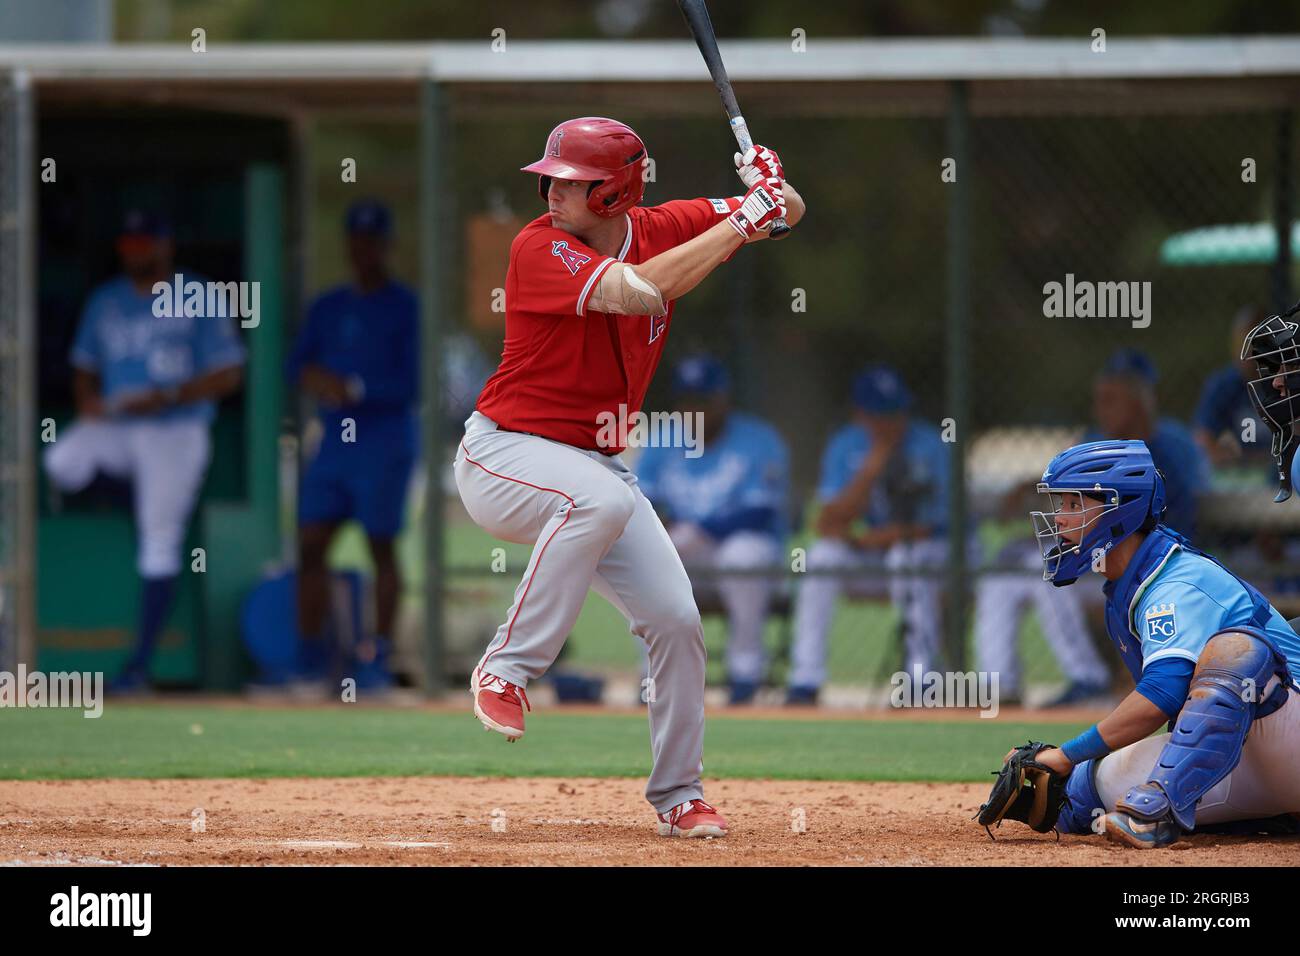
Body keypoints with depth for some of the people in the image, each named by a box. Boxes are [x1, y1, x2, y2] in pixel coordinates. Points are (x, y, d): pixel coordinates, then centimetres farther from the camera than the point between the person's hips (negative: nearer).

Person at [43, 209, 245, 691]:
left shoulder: (197, 299, -3)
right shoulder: (105, 302, 11)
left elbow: (229, 374, -6)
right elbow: (84, 366, 18)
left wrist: (167, 397, -18)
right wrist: (88, 401, -6)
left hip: (176, 431, -5)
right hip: (115, 429, 5)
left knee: (159, 543, -9)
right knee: (61, 462, -23)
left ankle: (141, 662, -5)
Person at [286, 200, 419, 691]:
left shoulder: (405, 308, -2)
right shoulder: (328, 307, 16)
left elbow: (411, 385, -9)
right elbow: (297, 364, 11)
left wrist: (355, 389, -18)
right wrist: (309, 377, -11)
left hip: (384, 444, -6)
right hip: (334, 442, 6)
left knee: (381, 545, -4)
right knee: (310, 544, 1)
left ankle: (378, 657, 0)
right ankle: (312, 655, 6)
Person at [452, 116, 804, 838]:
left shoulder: (660, 230, -1)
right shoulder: (539, 247, -19)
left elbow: (788, 213, 6)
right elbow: (640, 291, -35)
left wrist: (769, 189, -19)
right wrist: (744, 219, -31)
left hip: (596, 463, 7)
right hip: (504, 454, -7)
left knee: (676, 622, 0)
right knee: (600, 500, -39)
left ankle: (678, 797, 16)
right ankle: (505, 670, -28)